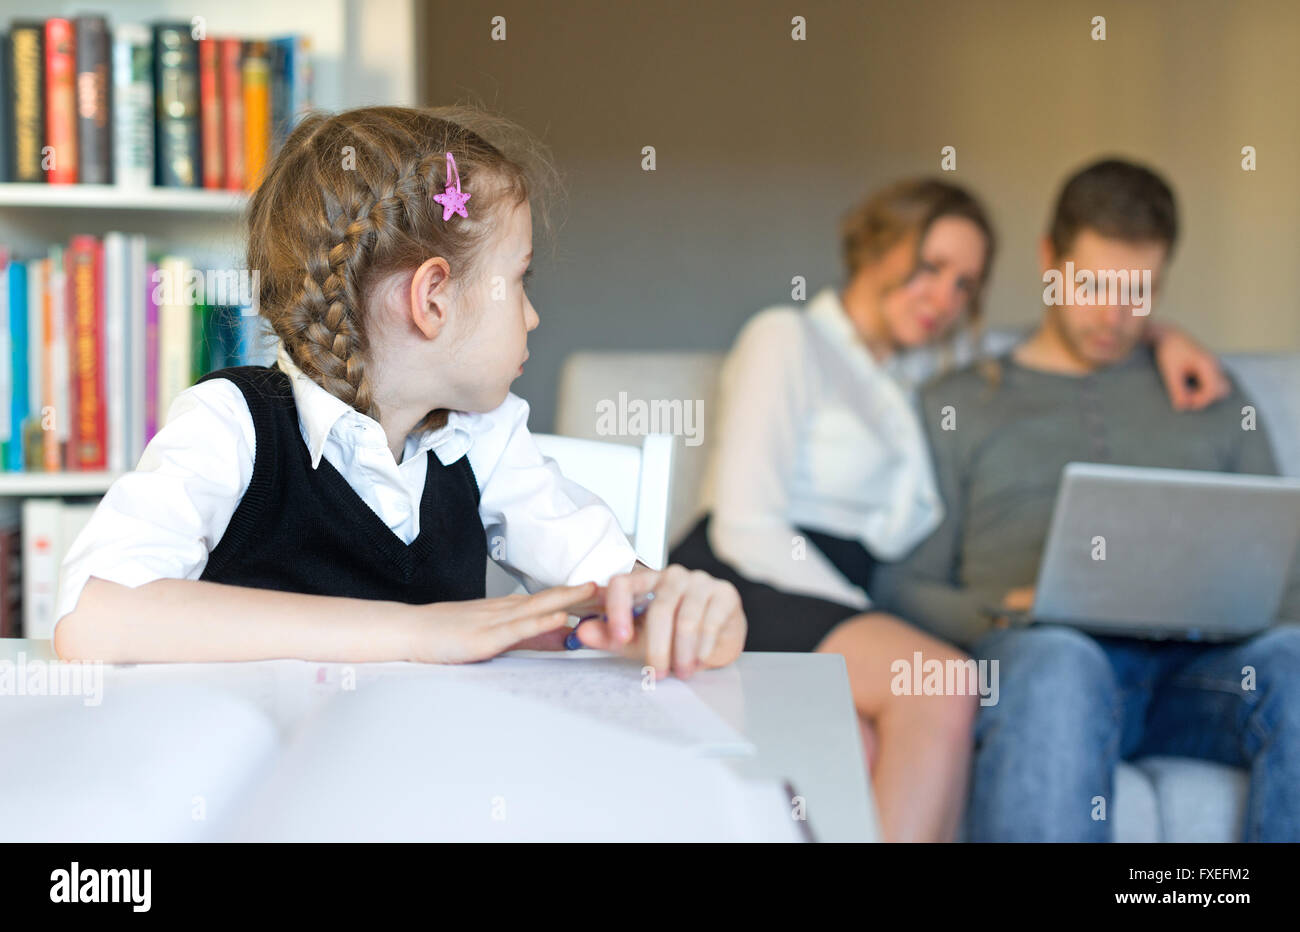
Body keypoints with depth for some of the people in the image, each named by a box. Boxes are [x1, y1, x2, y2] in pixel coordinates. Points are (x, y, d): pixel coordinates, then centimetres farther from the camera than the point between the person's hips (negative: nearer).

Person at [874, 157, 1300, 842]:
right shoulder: (957, 404, 22)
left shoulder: (1209, 395, 29)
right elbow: (905, 585, 14)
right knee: (1058, 664, -41)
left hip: (1195, 659, 2)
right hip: (1035, 651, -2)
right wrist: (999, 614, -7)